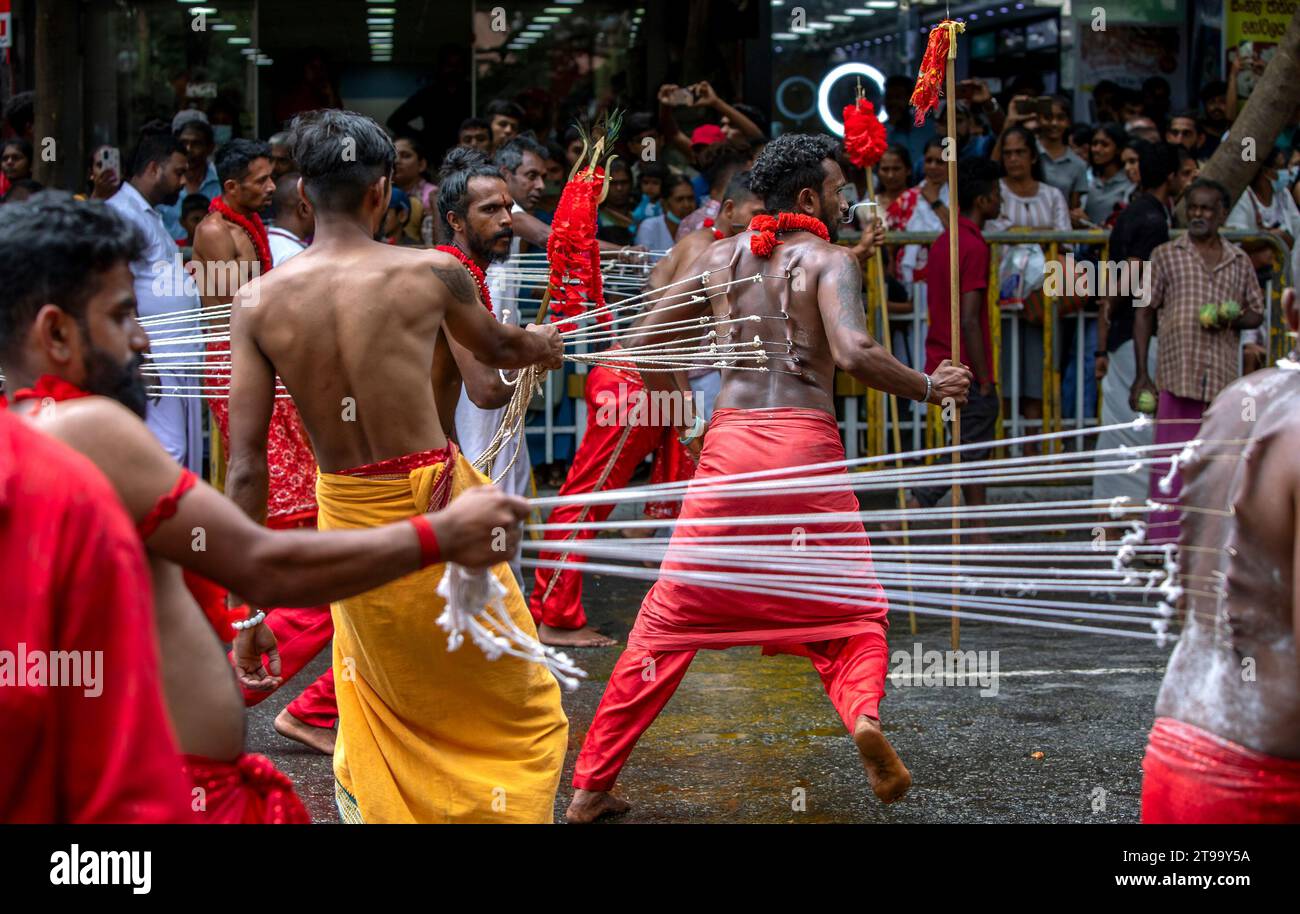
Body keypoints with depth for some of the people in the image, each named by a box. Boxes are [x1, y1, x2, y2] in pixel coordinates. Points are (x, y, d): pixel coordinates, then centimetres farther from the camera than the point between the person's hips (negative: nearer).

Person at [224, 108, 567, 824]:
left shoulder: (259, 301, -6)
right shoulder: (430, 273, -9)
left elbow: (246, 465, -8)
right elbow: (499, 349, 14)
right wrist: (545, 344, 39)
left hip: (345, 516, 3)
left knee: (376, 716, 24)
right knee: (520, 708, 14)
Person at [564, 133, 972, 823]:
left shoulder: (720, 255, 14)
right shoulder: (830, 259, 1)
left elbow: (647, 344, 15)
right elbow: (854, 353, -16)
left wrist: (685, 420, 28)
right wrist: (930, 388, -2)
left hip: (728, 441, 3)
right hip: (806, 444, -3)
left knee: (669, 618, 10)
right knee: (850, 611, 15)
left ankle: (591, 785, 11)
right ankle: (864, 714, -16)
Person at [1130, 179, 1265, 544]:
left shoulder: (1240, 261, 12)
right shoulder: (1166, 255, 6)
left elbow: (1257, 313, 19)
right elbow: (1144, 312, 5)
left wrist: (1234, 320, -7)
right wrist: (1141, 375, -1)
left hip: (1224, 377, 2)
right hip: (1176, 376, -2)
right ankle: (1163, 539, 0)